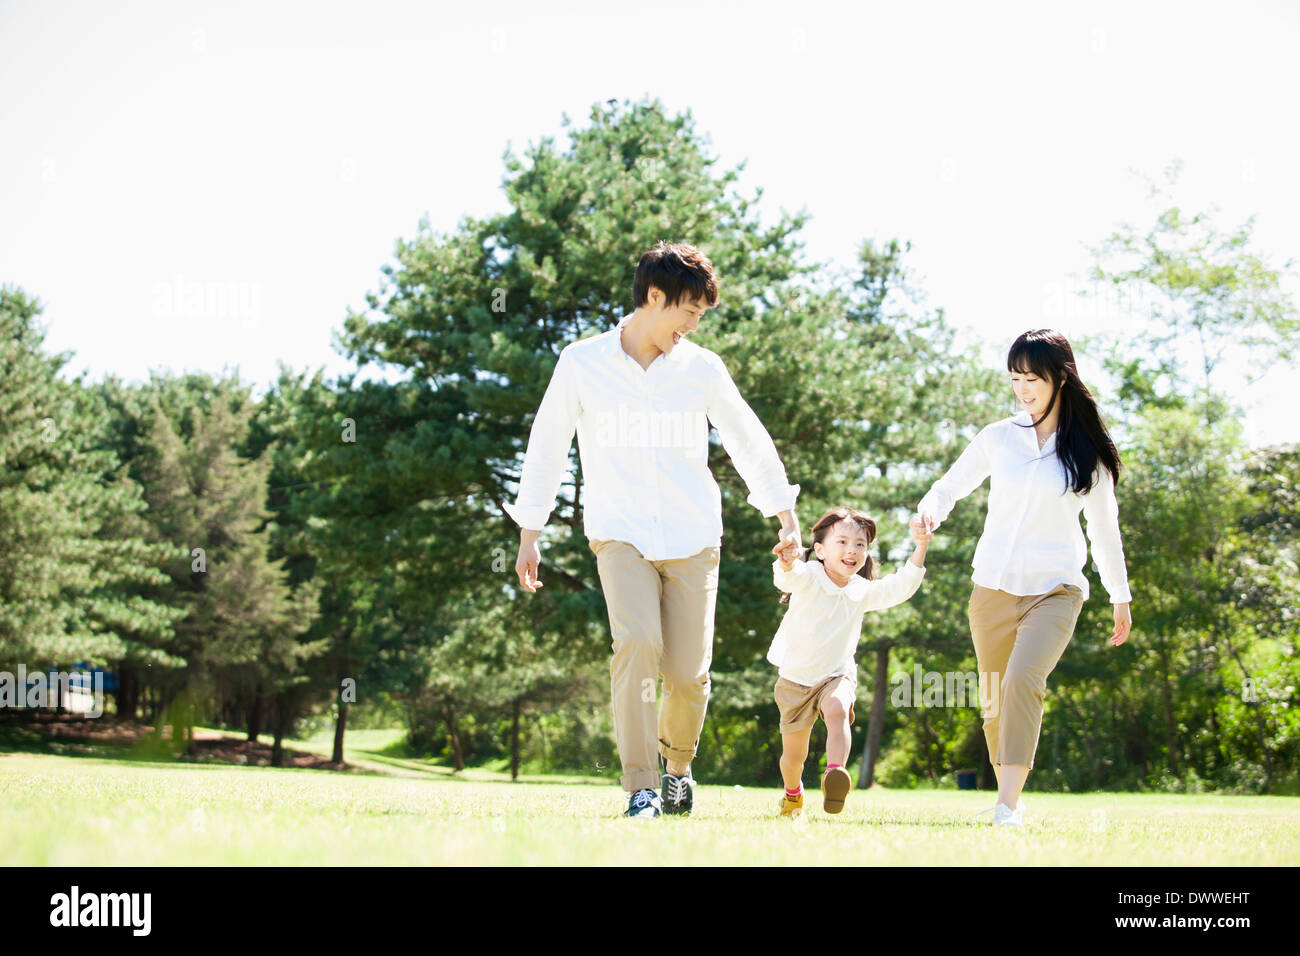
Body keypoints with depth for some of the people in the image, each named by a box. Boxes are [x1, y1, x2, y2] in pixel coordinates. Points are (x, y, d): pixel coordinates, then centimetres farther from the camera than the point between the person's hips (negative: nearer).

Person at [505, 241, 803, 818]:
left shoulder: (701, 368, 6)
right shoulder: (581, 363, 1)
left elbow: (749, 441, 16)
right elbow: (547, 445, 9)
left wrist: (786, 515, 17)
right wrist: (529, 535, 10)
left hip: (693, 537, 2)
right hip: (619, 532, -2)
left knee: (689, 673, -4)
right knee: (637, 642, -25)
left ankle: (677, 764, 27)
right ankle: (640, 789, -19)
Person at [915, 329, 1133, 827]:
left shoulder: (1087, 450, 0)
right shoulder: (999, 437, 3)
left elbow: (1104, 526, 11)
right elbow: (951, 485, 12)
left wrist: (1121, 599, 18)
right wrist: (931, 509, -13)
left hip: (1055, 589, -3)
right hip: (993, 586, 3)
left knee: (1023, 679, -25)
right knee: (994, 700, 7)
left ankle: (1007, 805, -27)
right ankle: (1007, 794, 26)